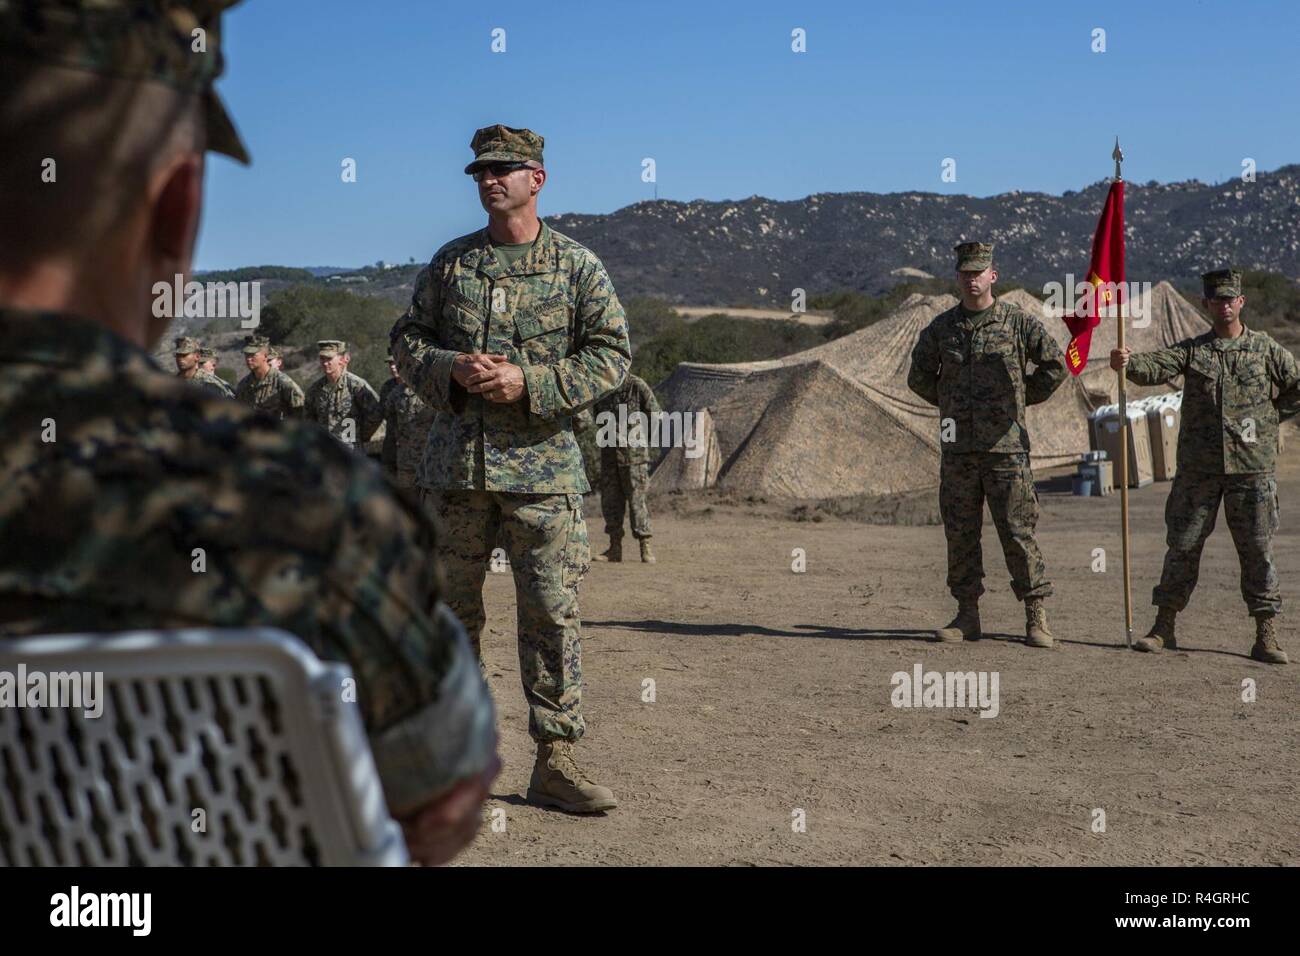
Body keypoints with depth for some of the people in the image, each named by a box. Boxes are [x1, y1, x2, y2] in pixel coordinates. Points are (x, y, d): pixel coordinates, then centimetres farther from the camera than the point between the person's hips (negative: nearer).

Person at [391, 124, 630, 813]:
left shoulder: (577, 266, 2)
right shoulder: (449, 263, 10)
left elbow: (611, 355, -3)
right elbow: (407, 342, 12)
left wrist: (528, 381, -15)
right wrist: (454, 370, -9)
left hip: (542, 468, -2)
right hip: (455, 464, 3)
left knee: (552, 613, -4)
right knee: (451, 607, 10)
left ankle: (554, 762, 3)